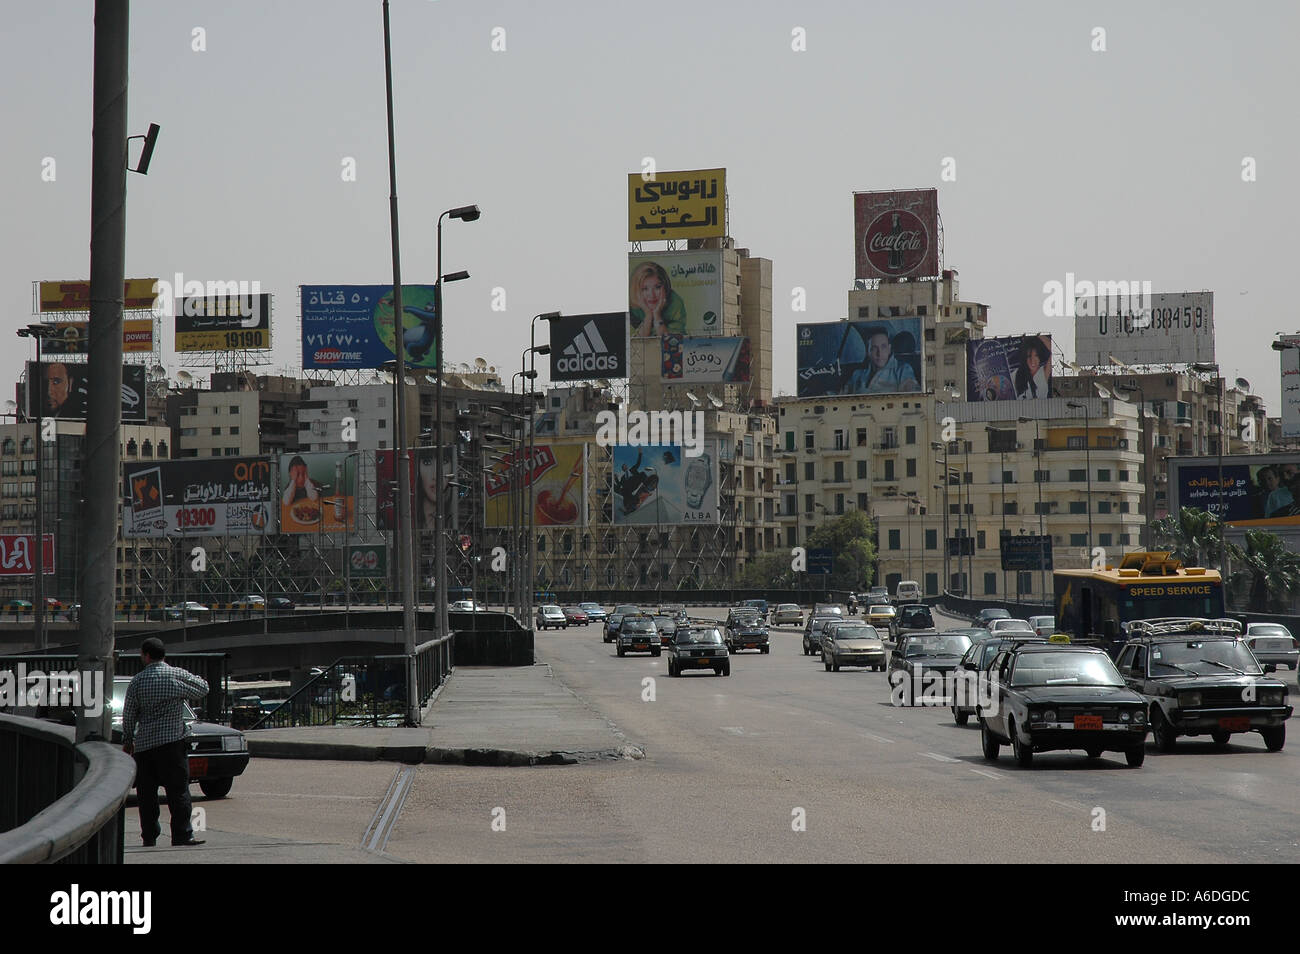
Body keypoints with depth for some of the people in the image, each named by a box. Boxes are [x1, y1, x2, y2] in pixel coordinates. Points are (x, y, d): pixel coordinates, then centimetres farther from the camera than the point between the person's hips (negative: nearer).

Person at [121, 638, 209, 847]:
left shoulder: (137, 681, 2)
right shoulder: (178, 675, -2)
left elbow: (128, 715, 7)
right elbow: (203, 688, 12)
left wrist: (127, 741, 18)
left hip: (144, 743, 2)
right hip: (172, 741, -2)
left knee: (146, 792, 8)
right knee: (178, 790, -2)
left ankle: (149, 836, 8)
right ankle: (182, 835, -7)